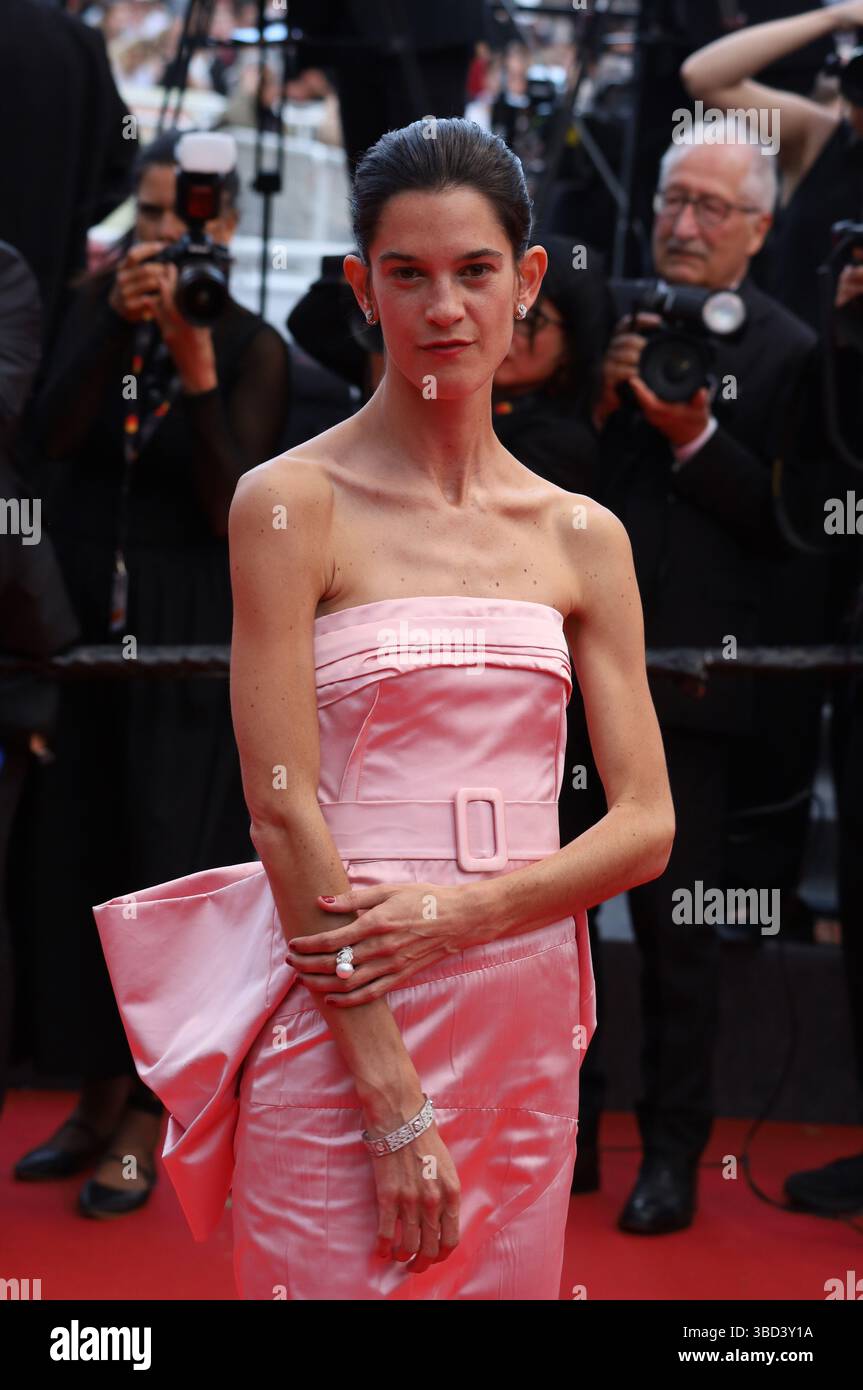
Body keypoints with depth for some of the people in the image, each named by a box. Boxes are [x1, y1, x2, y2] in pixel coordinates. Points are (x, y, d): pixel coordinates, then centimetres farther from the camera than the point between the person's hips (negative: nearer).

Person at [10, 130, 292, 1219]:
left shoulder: (253, 346, -4)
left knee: (166, 861, -1)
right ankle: (99, 1095, 21)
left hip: (191, 636, -3)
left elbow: (231, 514, -13)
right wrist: (116, 322, -25)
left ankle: (143, 1121, 9)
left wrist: (196, 370, -23)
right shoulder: (96, 306, 4)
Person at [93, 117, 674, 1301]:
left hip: (528, 1027, 4)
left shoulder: (583, 537, 7)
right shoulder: (293, 503, -6)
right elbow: (283, 810, -11)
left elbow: (647, 825, 4)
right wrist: (392, 1100, -14)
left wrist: (458, 910, -13)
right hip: (343, 1023, -4)